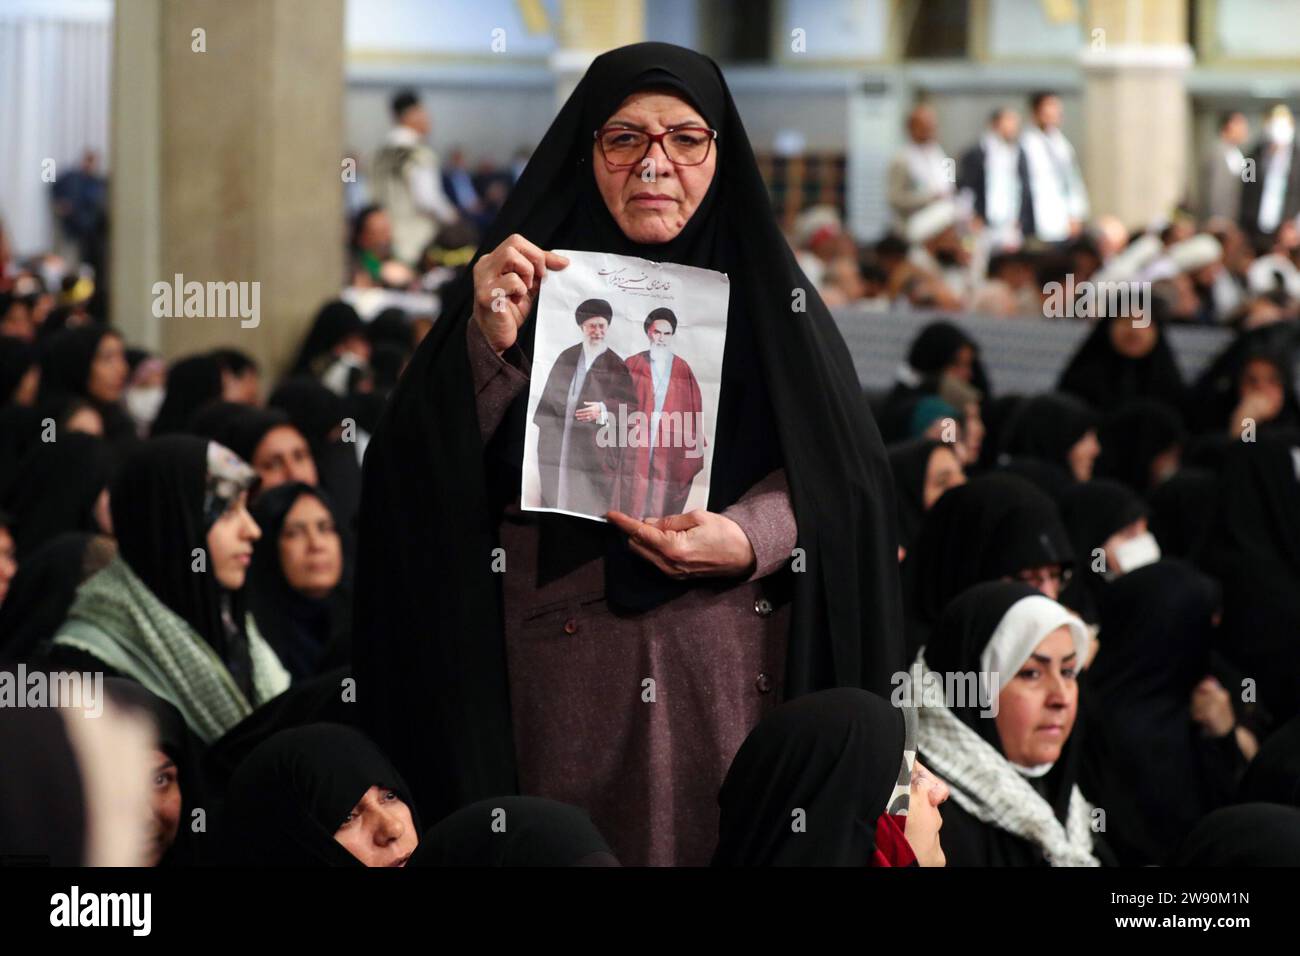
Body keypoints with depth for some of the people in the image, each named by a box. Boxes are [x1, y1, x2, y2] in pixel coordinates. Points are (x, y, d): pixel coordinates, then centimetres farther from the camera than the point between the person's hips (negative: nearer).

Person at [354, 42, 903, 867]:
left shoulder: (758, 285, 6)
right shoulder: (527, 277, 4)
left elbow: (835, 466, 2)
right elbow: (433, 465, -5)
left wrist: (748, 539, -16)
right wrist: (488, 340, -20)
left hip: (732, 654, 1)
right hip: (563, 659, -1)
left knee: (725, 840, 1)